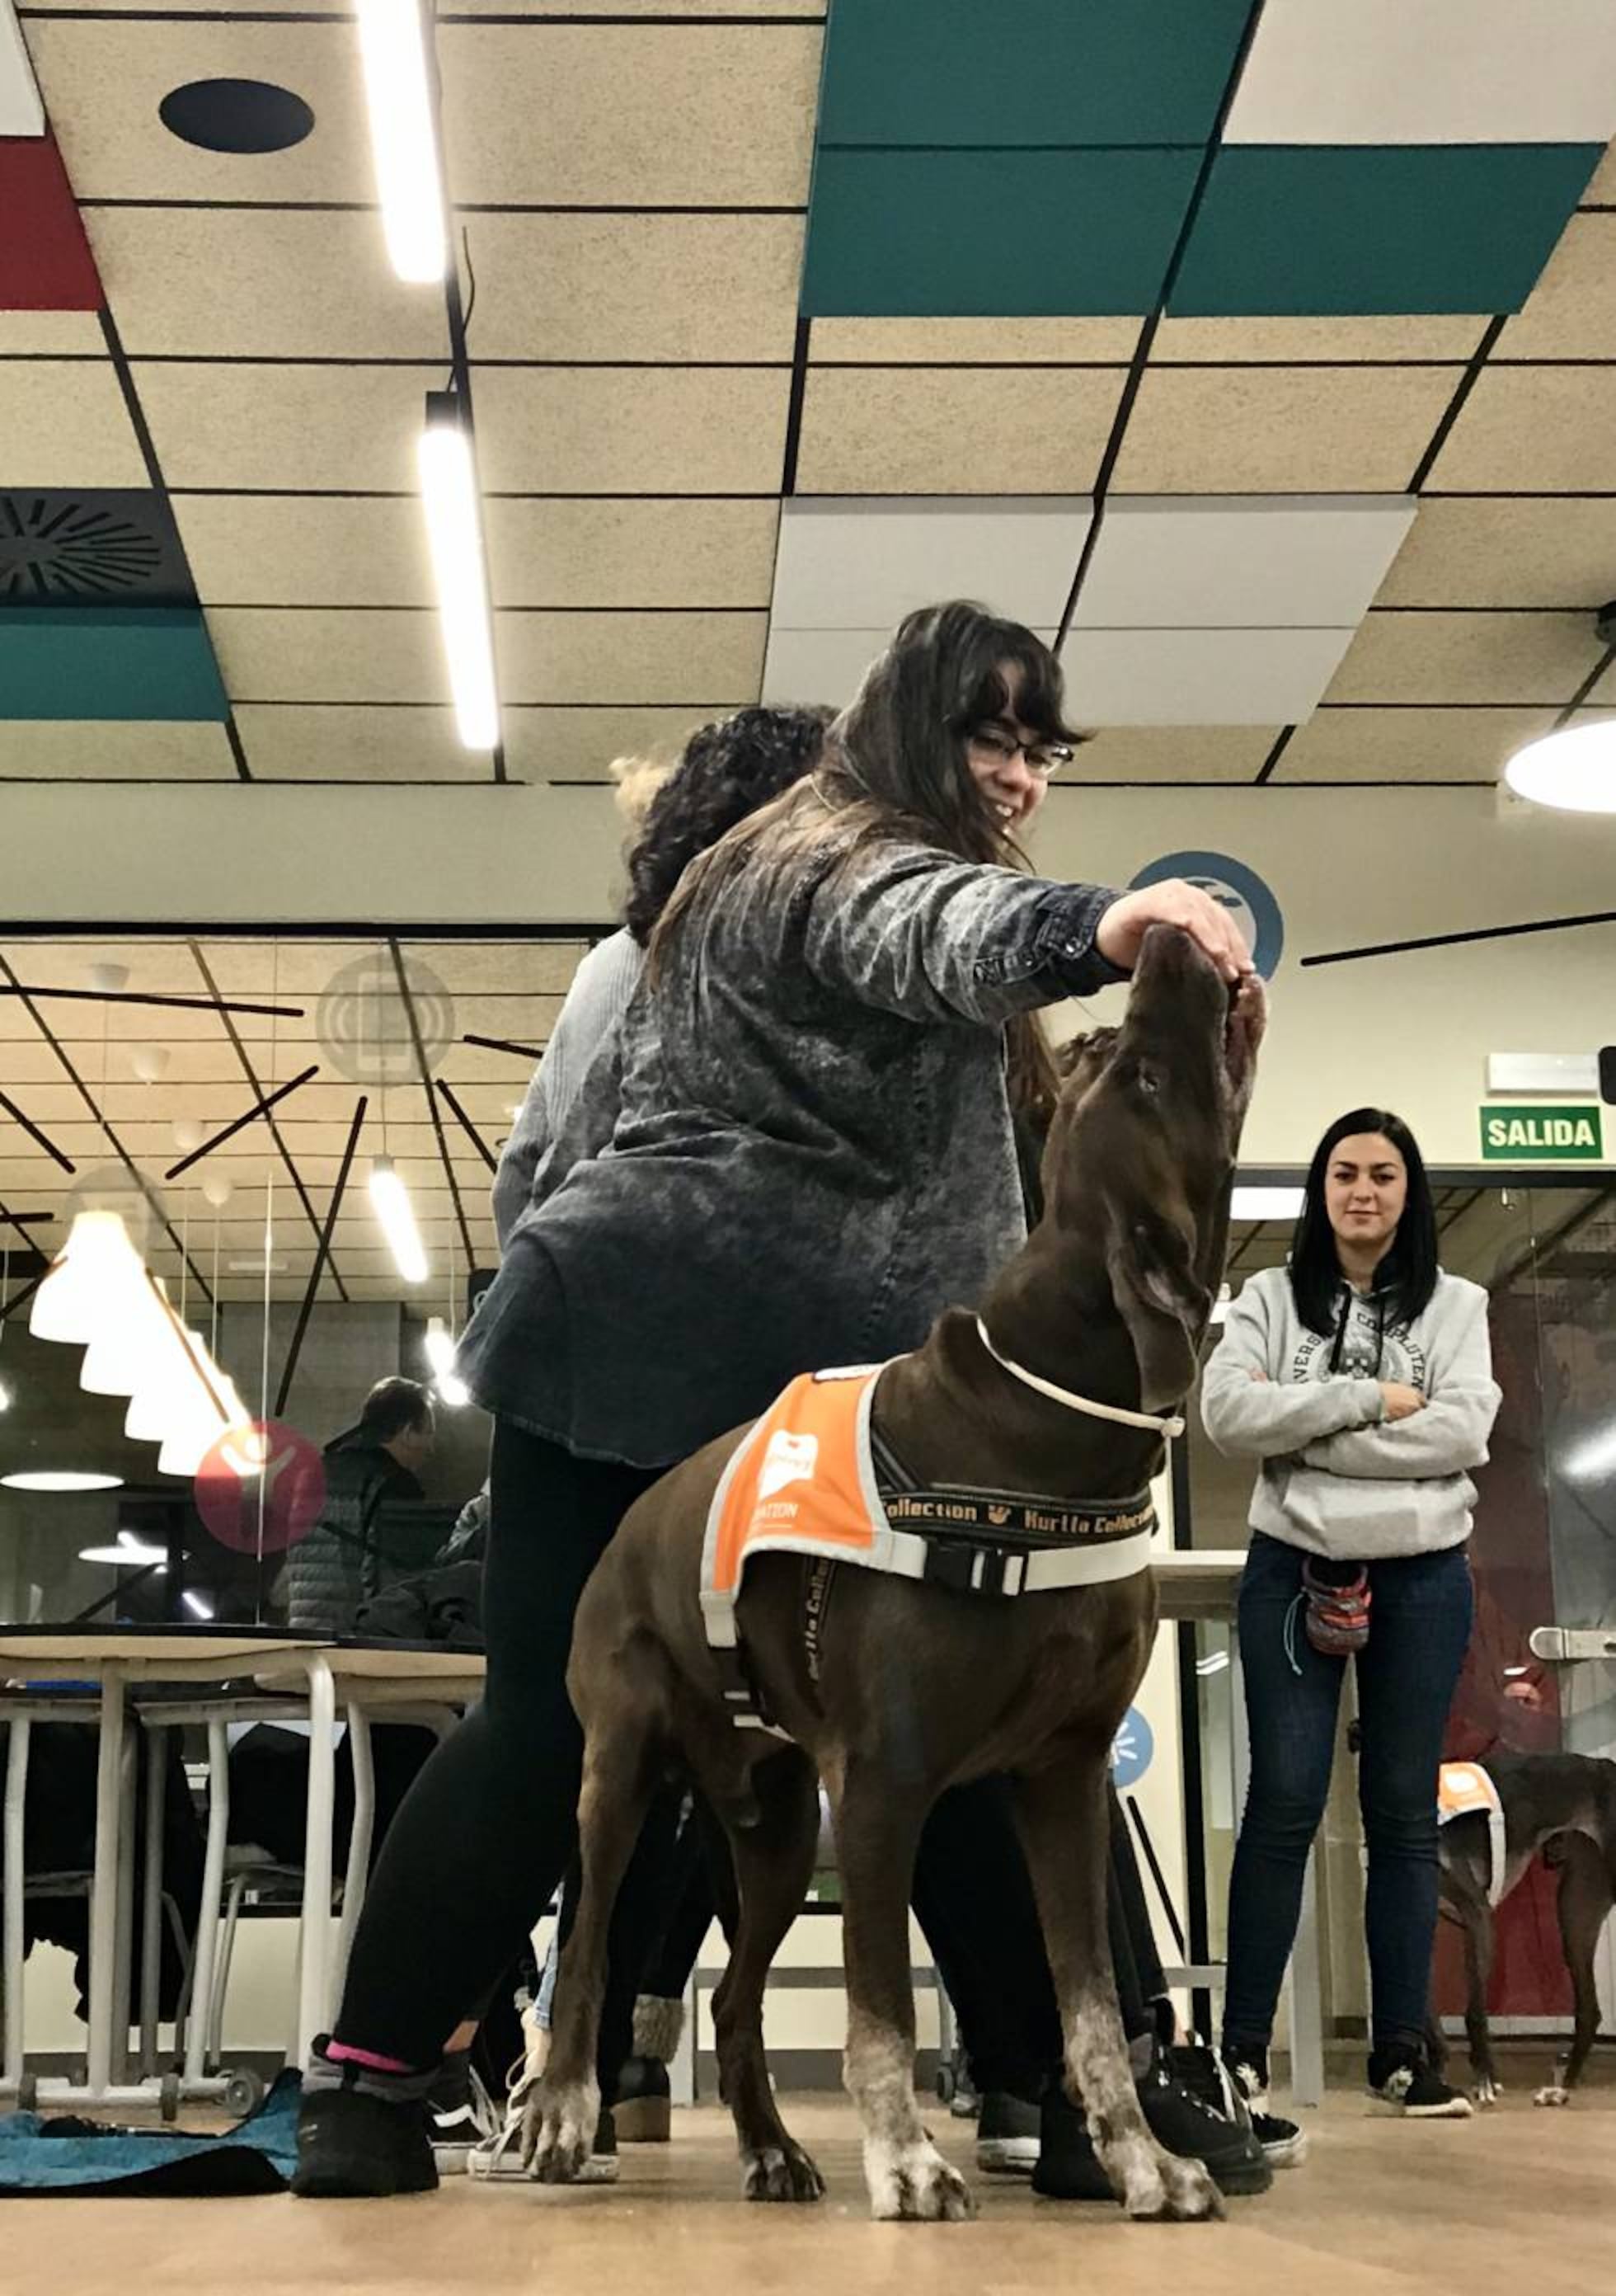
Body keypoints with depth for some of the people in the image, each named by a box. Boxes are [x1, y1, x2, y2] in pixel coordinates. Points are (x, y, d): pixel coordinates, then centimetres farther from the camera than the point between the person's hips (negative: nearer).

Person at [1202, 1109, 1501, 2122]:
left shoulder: (1456, 1305, 5)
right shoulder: (1269, 1297, 5)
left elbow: (1462, 1431, -11)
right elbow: (1226, 1411, -11)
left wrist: (1302, 1430, -13)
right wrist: (1368, 1400, -15)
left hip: (1421, 1577, 1)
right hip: (1293, 1571, -1)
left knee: (1405, 1810, 6)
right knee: (1284, 1803, -2)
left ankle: (1403, 2047, 12)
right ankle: (1244, 2042, 4)